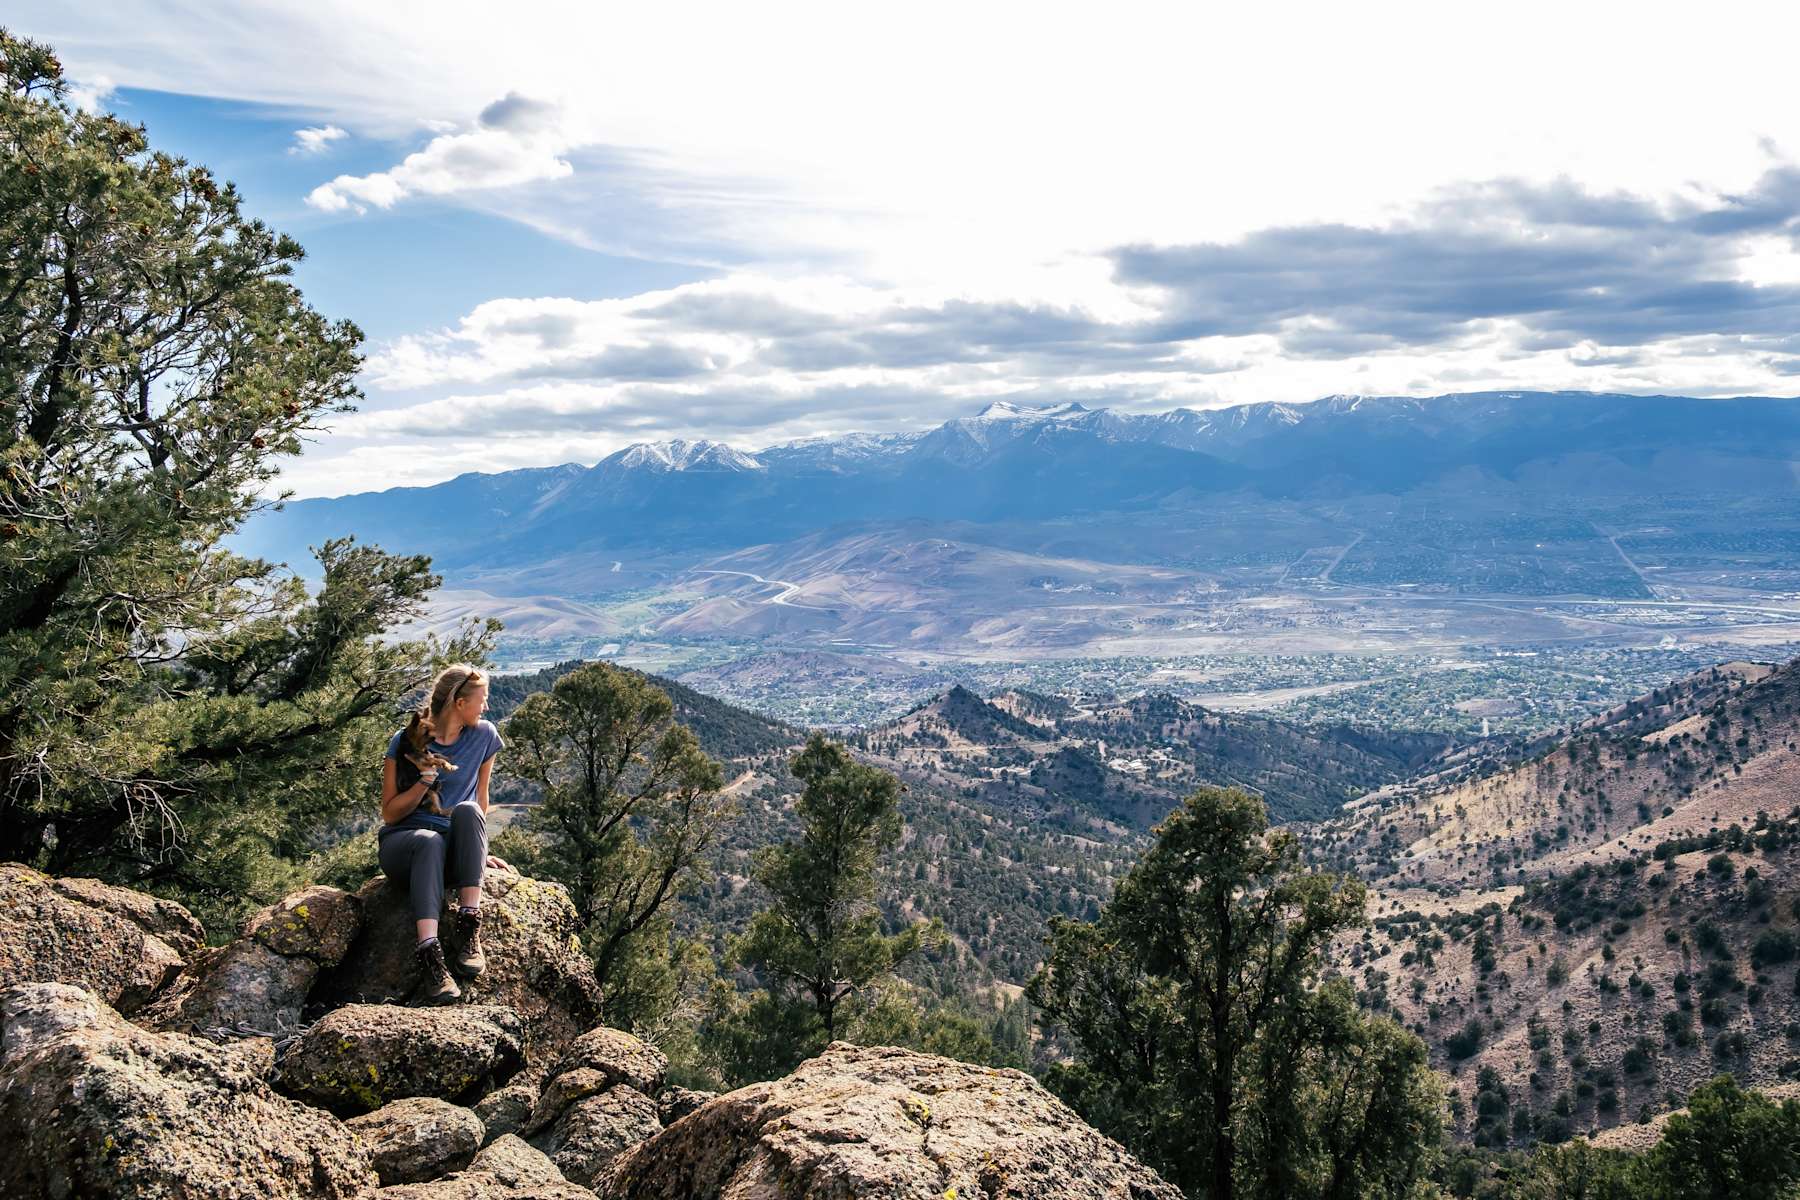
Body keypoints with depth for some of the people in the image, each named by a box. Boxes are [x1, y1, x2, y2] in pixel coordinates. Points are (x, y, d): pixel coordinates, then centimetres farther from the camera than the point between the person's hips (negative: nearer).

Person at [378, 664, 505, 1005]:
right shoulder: (406, 742, -3)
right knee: (430, 841, -38)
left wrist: (479, 850, 15)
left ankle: (468, 927, -36)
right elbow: (389, 813, -1)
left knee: (467, 810, -32)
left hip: (456, 852, 2)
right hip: (402, 845, -2)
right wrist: (427, 779, -14)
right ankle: (430, 957, -52)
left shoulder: (483, 736, 5)